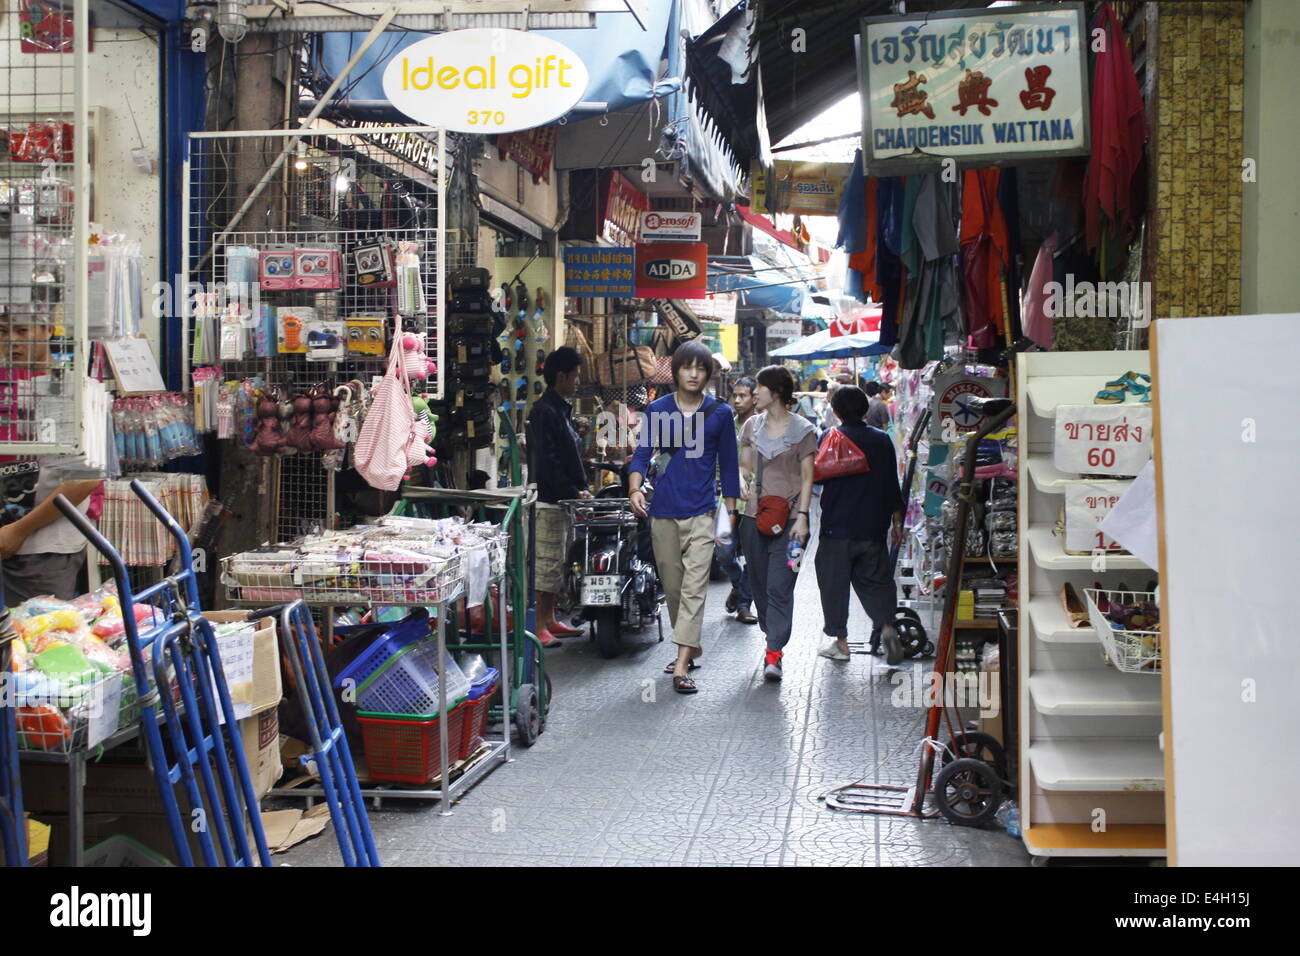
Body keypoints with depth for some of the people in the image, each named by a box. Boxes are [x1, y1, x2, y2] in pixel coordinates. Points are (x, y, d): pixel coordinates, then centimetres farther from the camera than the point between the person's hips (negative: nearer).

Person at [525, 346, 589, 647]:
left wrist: (580, 488, 12)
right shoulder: (545, 411, -14)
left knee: (555, 562, 14)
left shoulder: (561, 410, 18)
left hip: (562, 499, 10)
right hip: (548, 499, -10)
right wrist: (573, 492, -18)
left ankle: (550, 621, 22)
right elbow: (547, 462, -20)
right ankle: (538, 626, -6)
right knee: (546, 563, -8)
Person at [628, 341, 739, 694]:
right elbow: (642, 453, 1)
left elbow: (728, 465, 9)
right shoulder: (657, 410, 6)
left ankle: (682, 664, -15)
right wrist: (635, 488, -18)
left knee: (694, 587, -11)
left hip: (702, 512, -2)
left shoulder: (721, 413, 5)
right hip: (663, 512, 2)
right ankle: (691, 647, 29)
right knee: (672, 586, 11)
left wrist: (730, 513, 8)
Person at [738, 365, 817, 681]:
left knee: (780, 587, -10)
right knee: (760, 584, 9)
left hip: (788, 519, -5)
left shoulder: (803, 430, -1)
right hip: (755, 516, 5)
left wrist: (802, 516, -10)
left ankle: (774, 653, -10)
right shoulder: (752, 426, 12)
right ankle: (773, 638, 25)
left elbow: (807, 477, -2)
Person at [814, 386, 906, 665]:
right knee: (875, 579, 12)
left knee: (834, 583, 6)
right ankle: (886, 626, -9)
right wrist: (896, 521, 15)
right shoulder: (882, 440, 5)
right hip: (874, 527, 4)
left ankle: (840, 642, 10)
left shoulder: (830, 438, -8)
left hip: (837, 528, -4)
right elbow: (892, 485, 8)